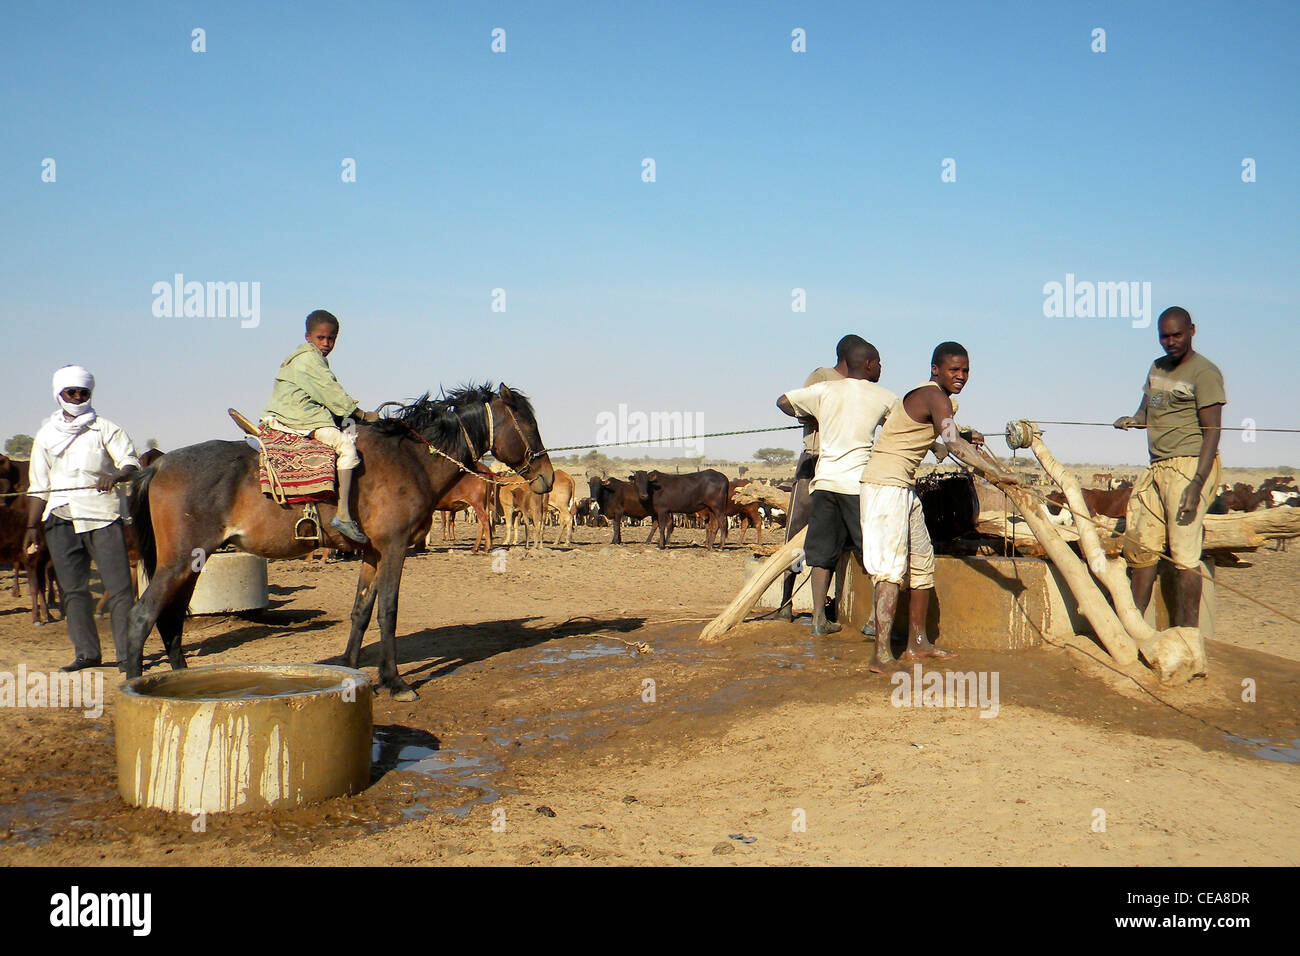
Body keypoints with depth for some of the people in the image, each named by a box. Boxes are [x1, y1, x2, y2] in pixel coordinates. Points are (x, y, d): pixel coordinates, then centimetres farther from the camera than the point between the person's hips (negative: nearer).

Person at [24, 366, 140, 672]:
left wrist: (116, 475, -29)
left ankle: (126, 654, -5)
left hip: (103, 513, -3)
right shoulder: (46, 436, 16)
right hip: (61, 519, 4)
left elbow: (131, 462, -6)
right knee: (73, 589, 4)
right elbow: (39, 487, 18)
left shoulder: (105, 429, 6)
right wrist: (32, 526, 13)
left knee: (118, 586, -8)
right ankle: (87, 653, 13)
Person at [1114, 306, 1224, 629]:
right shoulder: (1157, 368, 18)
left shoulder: (1204, 372, -6)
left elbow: (1212, 431, -11)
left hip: (1189, 466, -8)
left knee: (1184, 552, -10)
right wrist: (1132, 420, 4)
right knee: (1141, 545, 7)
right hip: (1157, 468, 8)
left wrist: (1197, 483, -20)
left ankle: (1189, 634, -6)